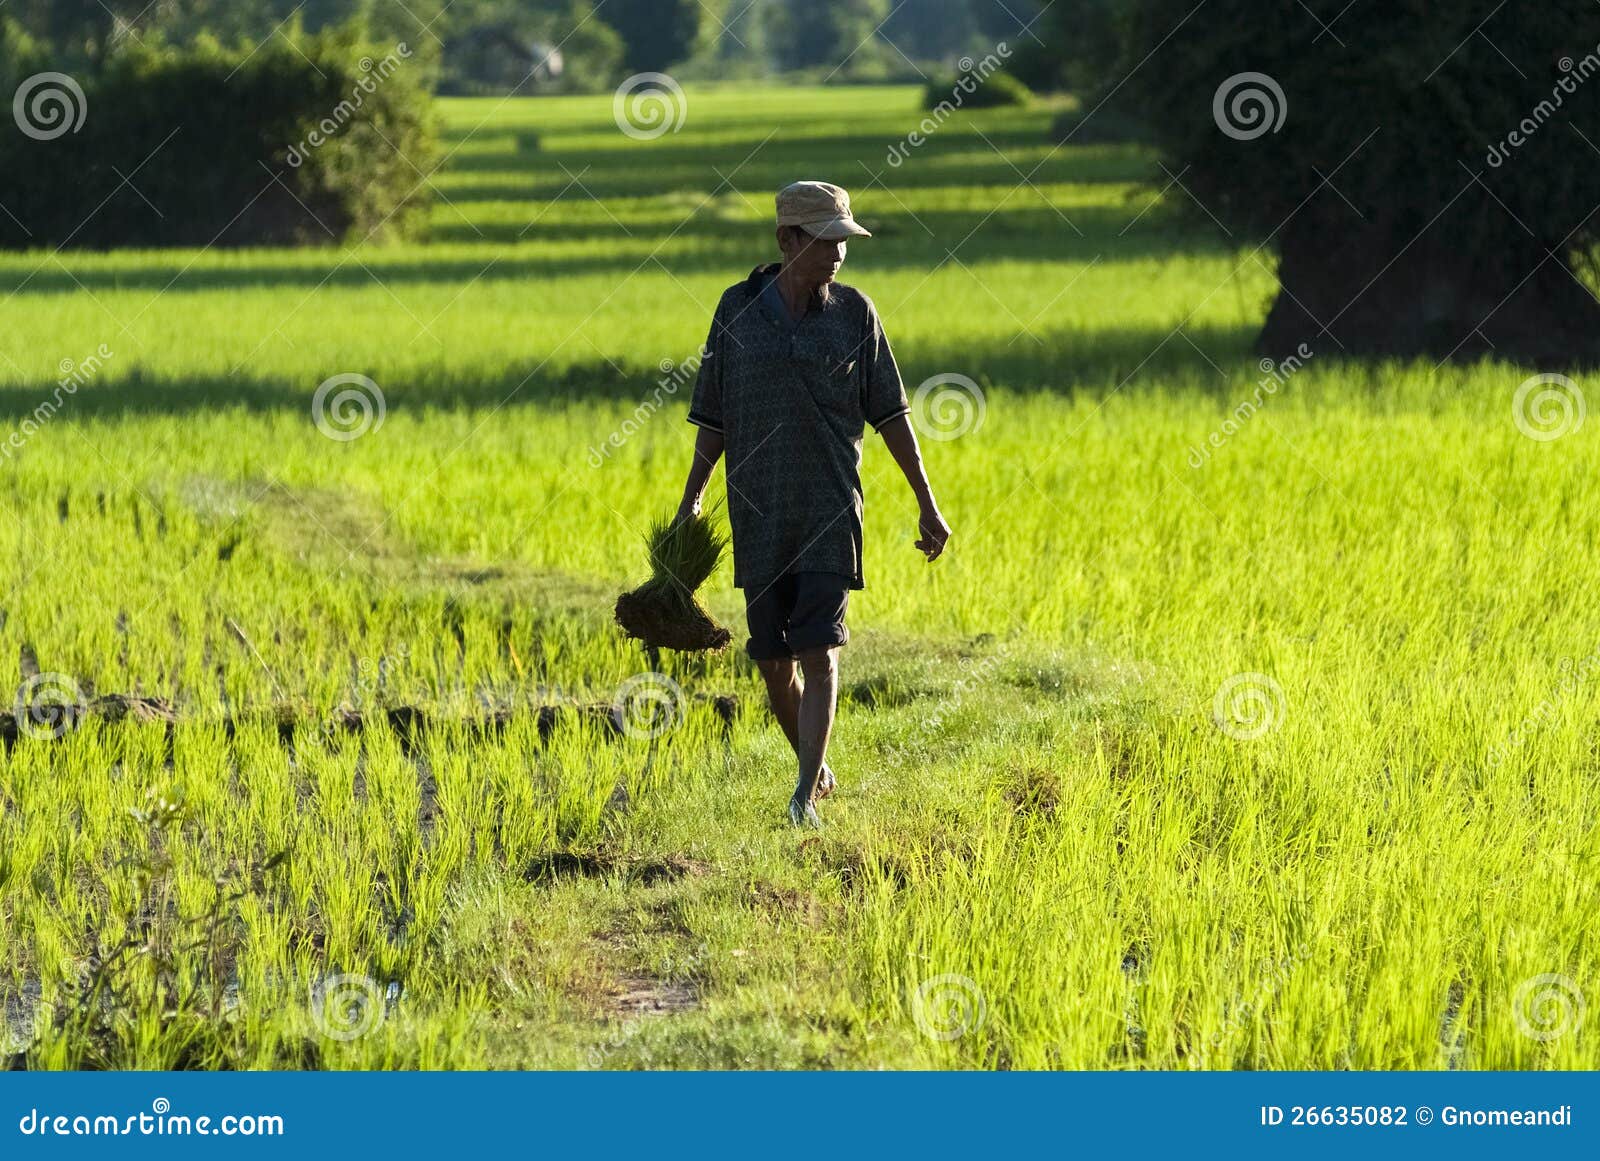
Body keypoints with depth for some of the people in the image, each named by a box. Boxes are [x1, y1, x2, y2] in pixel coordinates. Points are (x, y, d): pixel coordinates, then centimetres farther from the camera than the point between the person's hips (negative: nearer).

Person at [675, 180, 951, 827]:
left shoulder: (853, 312, 2)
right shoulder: (739, 309, 3)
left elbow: (889, 414, 7)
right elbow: (713, 419, 9)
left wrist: (927, 504, 7)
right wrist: (691, 500, 4)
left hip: (830, 509, -2)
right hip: (757, 512, 2)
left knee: (818, 652, -11)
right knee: (773, 658, 6)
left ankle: (806, 799, -13)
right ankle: (814, 766, 28)